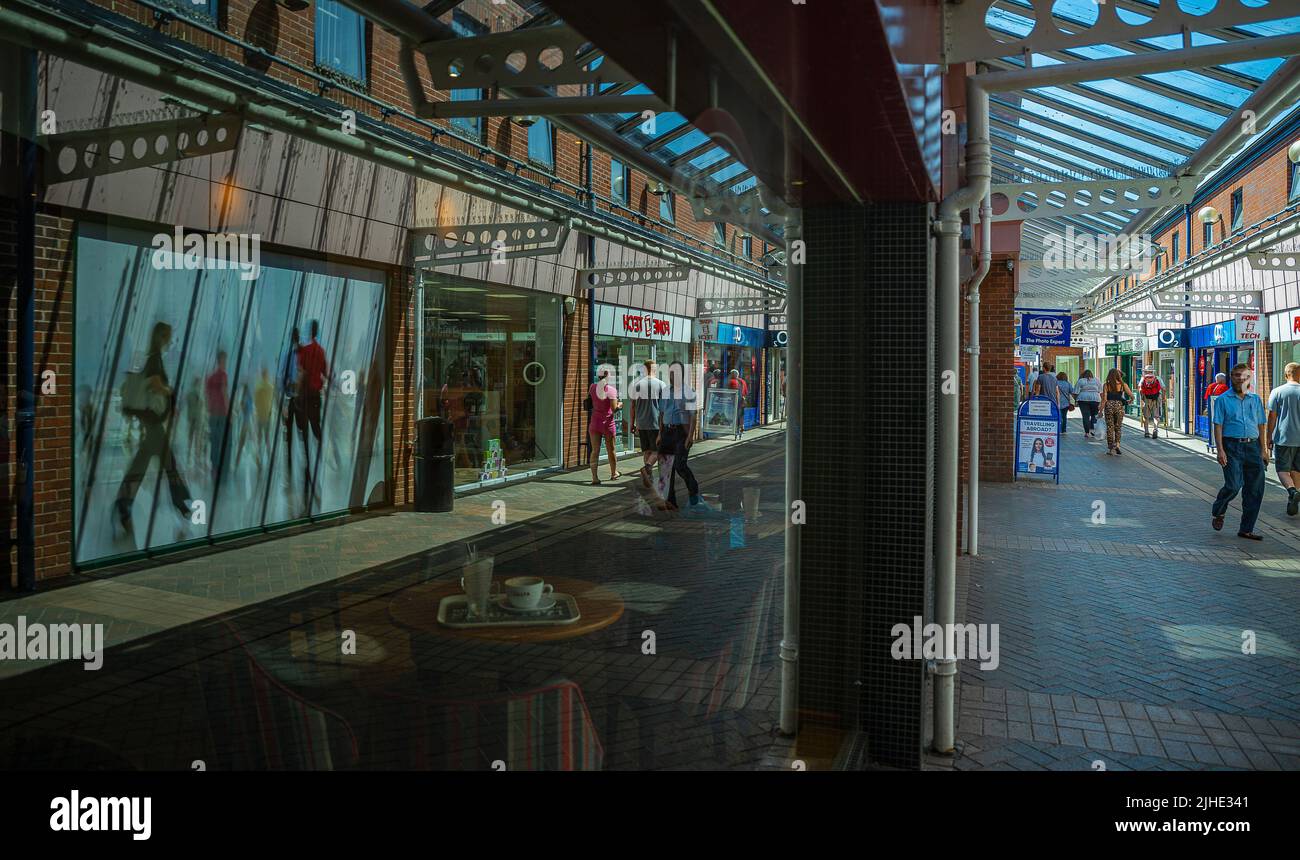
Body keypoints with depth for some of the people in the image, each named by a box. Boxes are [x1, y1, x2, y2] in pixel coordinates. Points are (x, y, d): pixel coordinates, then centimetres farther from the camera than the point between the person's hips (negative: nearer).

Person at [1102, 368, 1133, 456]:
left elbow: (1104, 399, -5)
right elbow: (1131, 396, -3)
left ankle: (1110, 448, 7)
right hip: (1119, 406, 0)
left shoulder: (1106, 385, -3)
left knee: (1110, 428, 7)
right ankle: (1117, 444, -1)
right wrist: (1130, 401, 19)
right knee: (1118, 427, 14)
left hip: (1109, 406, 0)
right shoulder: (1123, 385, -2)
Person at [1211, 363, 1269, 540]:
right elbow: (1218, 426, -3)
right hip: (1232, 447, -4)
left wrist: (1263, 450, 8)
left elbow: (1261, 426, 16)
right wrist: (1221, 450, -12)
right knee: (1233, 486, -14)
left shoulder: (1255, 399, 14)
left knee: (1255, 490, 2)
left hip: (1252, 447, 4)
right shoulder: (1223, 400, 2)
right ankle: (1218, 513, 16)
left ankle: (1246, 529, 11)